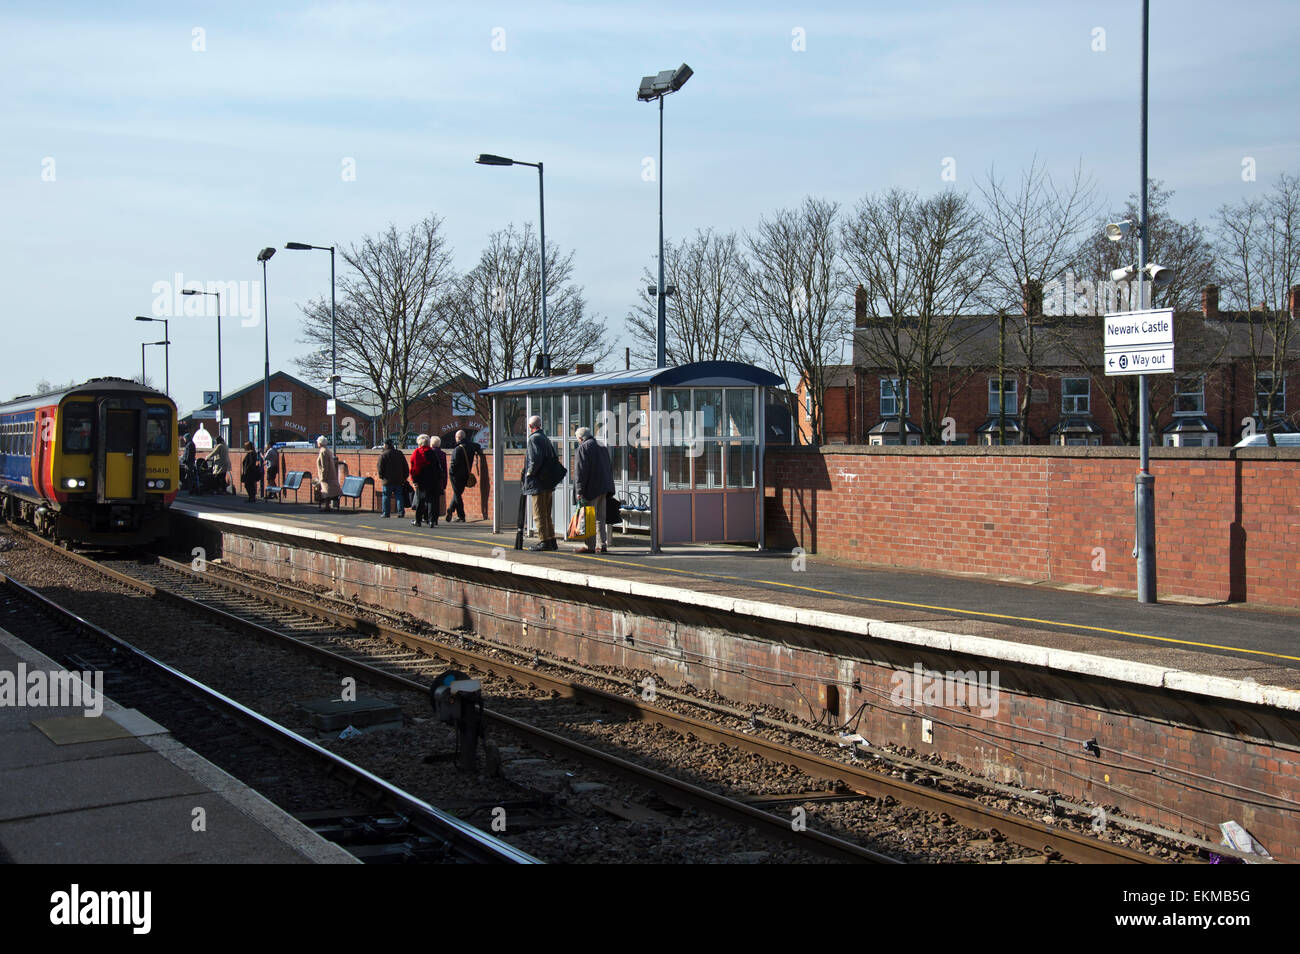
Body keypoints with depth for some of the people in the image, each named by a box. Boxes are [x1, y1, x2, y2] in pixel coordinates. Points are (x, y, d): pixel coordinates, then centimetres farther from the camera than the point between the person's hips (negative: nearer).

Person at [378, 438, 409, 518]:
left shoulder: (382, 455, -6)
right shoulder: (399, 454, 8)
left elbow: (380, 468, -7)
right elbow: (405, 466, 10)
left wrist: (381, 477, 7)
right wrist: (405, 477, 15)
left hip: (387, 480, -4)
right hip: (399, 480, 4)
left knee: (386, 497, 3)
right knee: (399, 496, 7)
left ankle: (386, 513, 3)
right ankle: (401, 512, 2)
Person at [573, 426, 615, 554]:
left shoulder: (583, 448, -7)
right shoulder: (603, 447, 17)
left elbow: (580, 471, -14)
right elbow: (609, 469, 20)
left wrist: (580, 490, -14)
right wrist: (608, 488, 21)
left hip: (591, 489, -7)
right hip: (604, 488, 7)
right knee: (601, 518, 12)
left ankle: (590, 546, -6)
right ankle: (603, 545, 11)